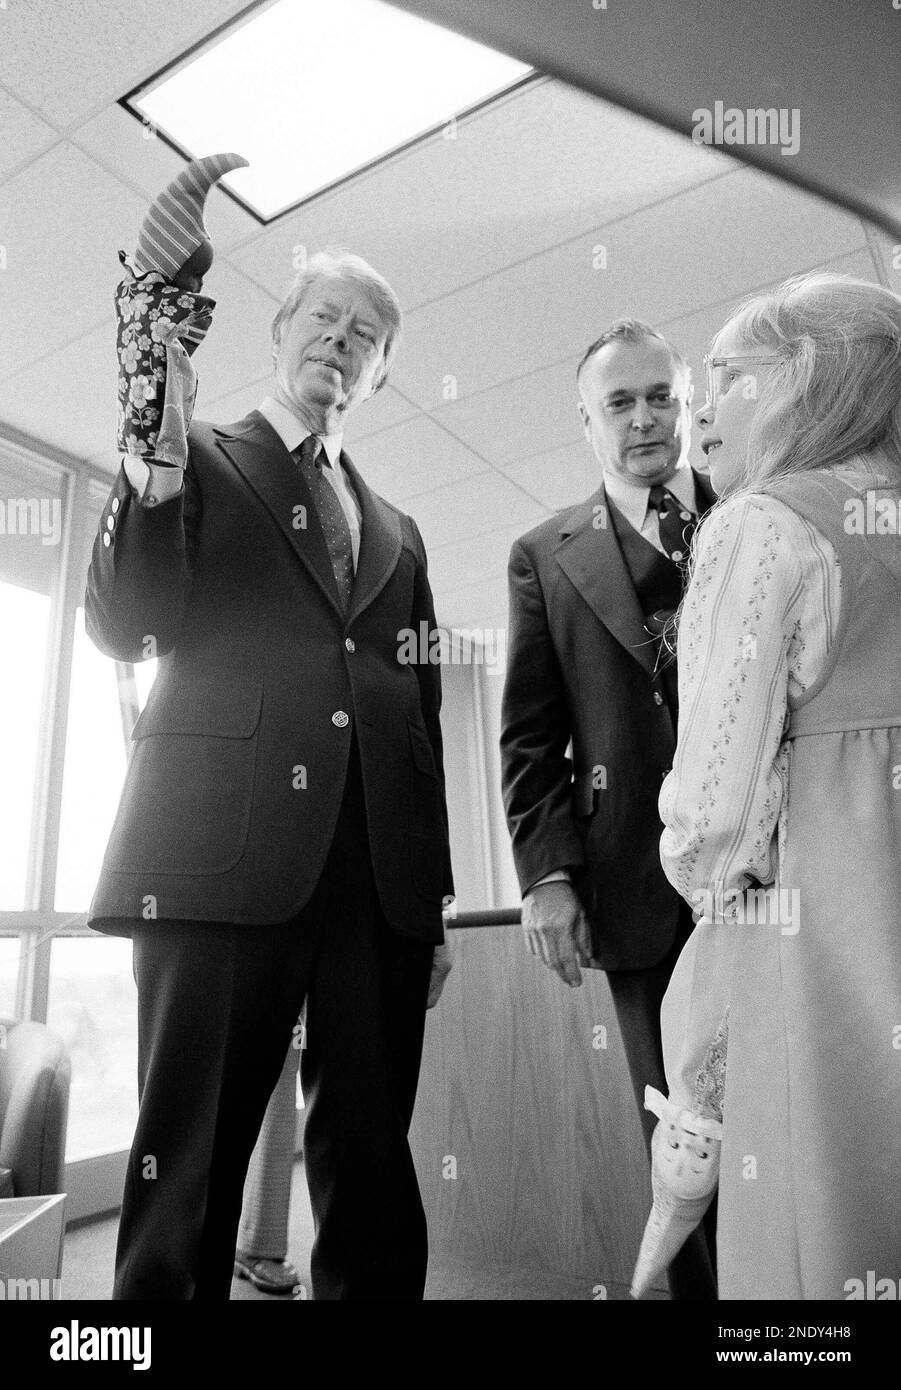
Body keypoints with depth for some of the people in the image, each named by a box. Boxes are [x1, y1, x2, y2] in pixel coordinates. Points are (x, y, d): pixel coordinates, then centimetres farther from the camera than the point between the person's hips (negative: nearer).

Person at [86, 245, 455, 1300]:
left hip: (381, 872, 4)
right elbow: (123, 628, 1)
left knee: (373, 1158, 7)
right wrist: (152, 466, -12)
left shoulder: (396, 531, 22)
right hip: (223, 855, -3)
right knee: (189, 1162, 1)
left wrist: (433, 903, 11)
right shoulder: (201, 461, 13)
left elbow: (422, 716, 17)